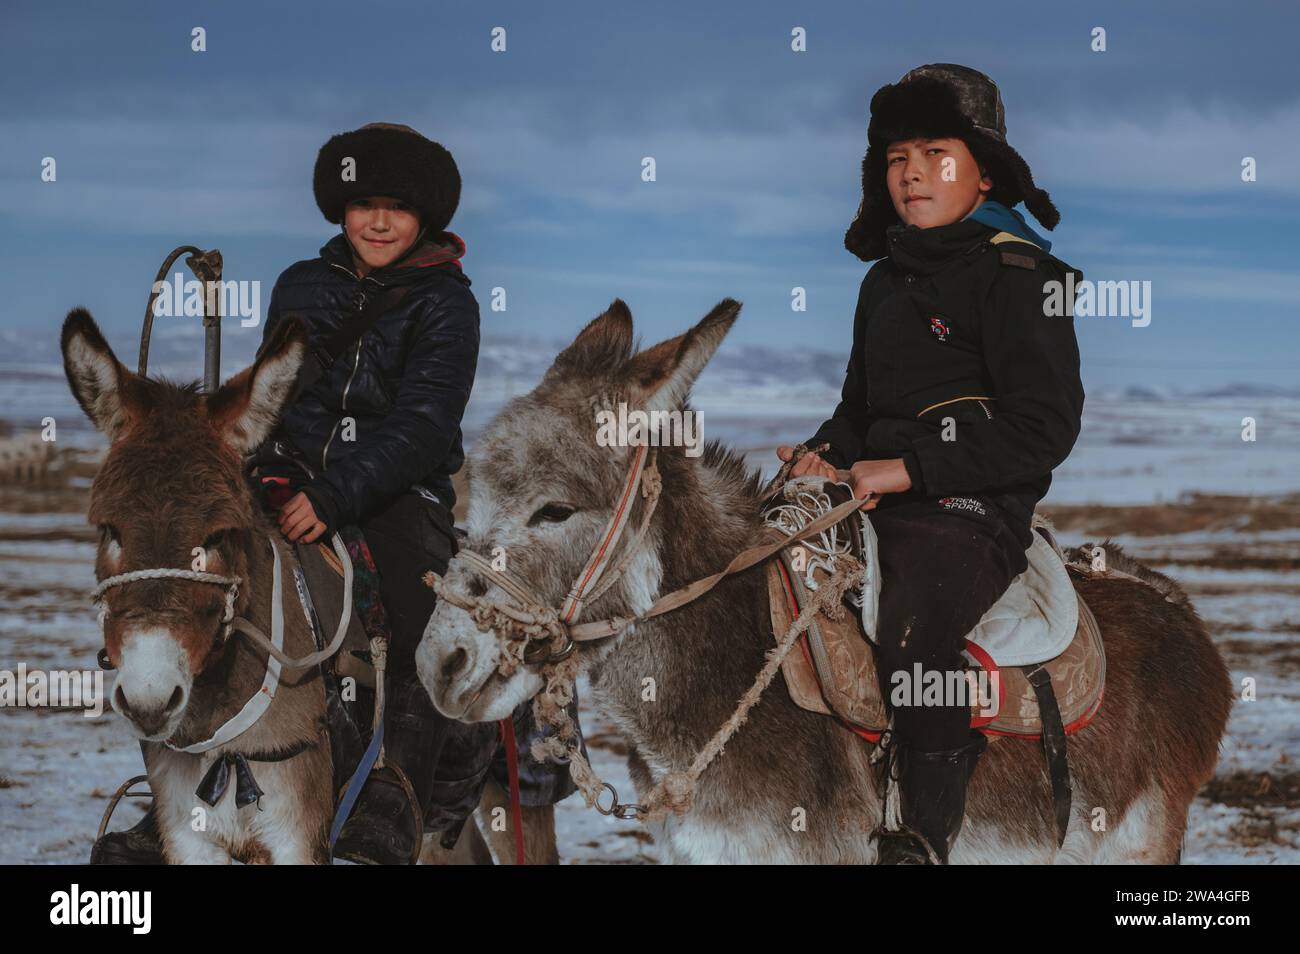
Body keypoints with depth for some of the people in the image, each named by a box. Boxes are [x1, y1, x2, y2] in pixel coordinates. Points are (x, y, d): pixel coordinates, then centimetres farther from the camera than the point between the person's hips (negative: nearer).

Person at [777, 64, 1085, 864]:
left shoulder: (1019, 274, -4)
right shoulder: (887, 280, 20)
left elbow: (1045, 426, -12)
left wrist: (908, 467, -16)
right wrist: (830, 455, 6)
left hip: (971, 506, -8)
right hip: (870, 496, 8)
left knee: (913, 643, -33)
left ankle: (925, 838, -24)